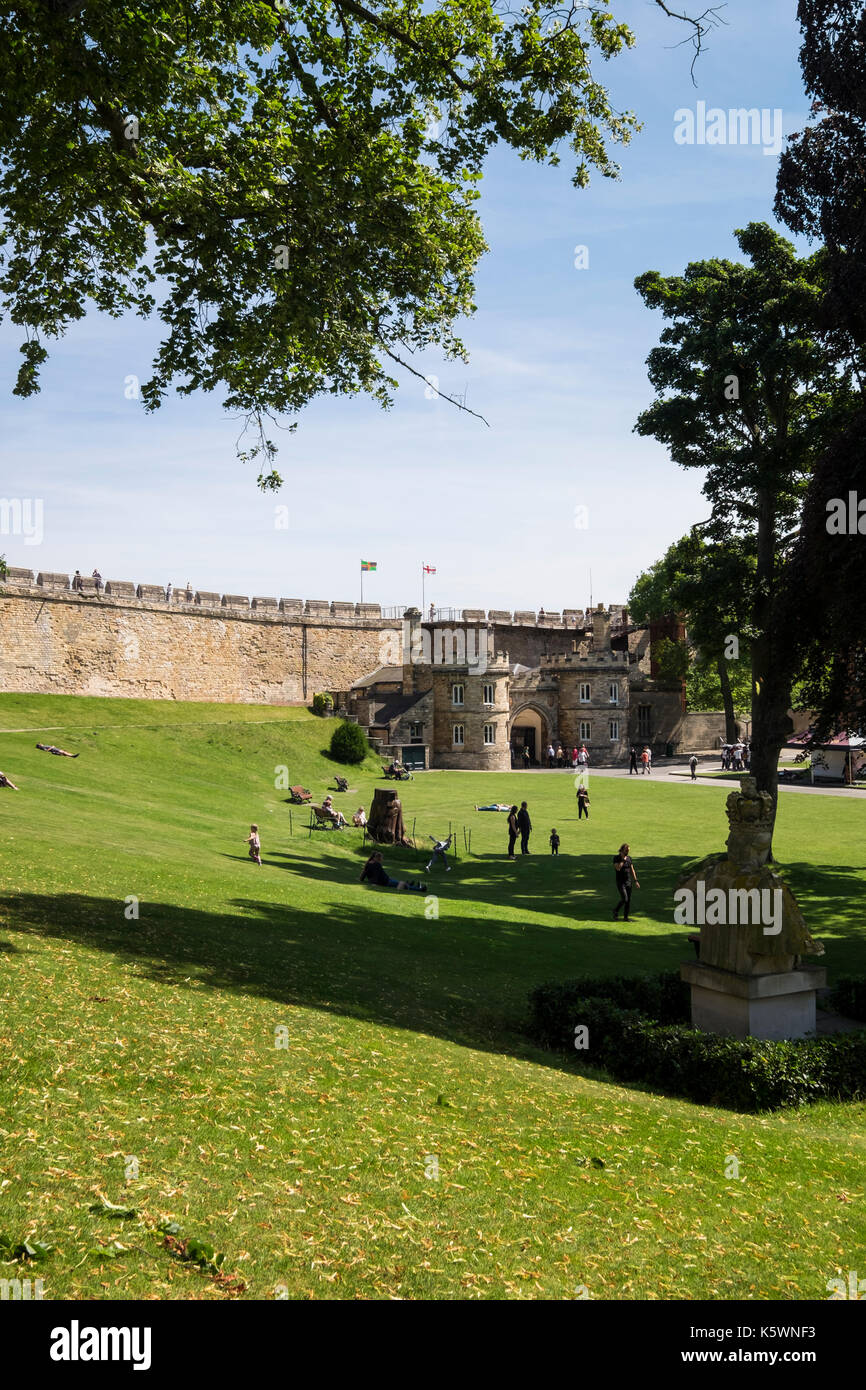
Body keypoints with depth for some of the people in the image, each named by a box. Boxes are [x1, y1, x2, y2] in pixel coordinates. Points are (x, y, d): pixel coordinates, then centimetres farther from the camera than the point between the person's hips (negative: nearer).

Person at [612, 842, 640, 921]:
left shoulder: (629, 858, 8)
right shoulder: (616, 858, -7)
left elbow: (632, 870, 12)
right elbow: (618, 868, -22)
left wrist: (635, 881, 7)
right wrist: (623, 859, -16)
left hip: (628, 882, 5)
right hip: (620, 882, -5)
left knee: (629, 900, 3)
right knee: (624, 899, -14)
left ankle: (626, 917, 11)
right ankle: (616, 912, 10)